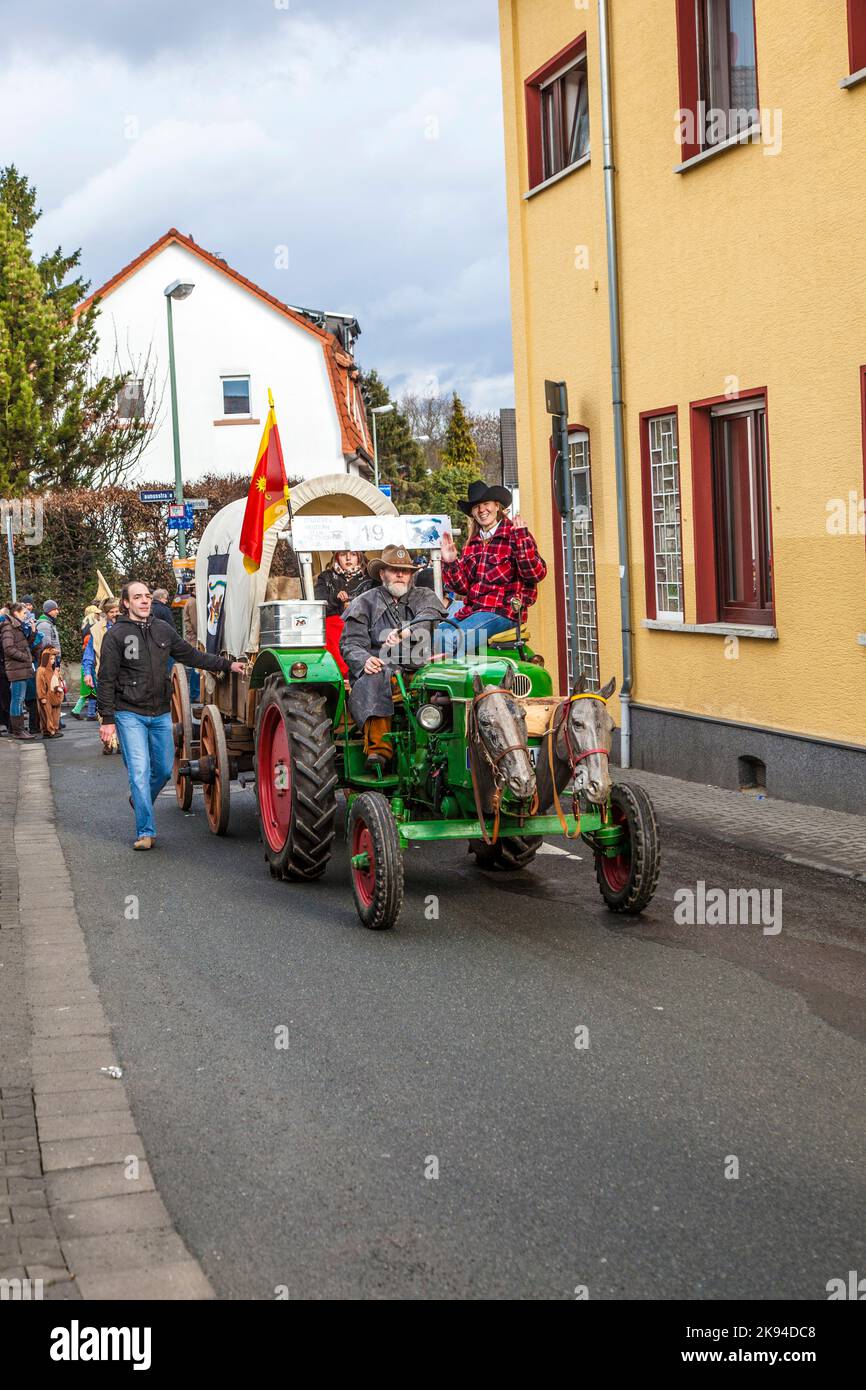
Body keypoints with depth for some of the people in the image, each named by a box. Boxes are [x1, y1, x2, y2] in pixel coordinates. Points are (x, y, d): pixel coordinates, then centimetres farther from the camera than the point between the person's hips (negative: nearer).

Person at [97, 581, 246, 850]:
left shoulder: (163, 630, 7)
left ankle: (140, 800, 42)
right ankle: (145, 832, -4)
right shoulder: (116, 636, -6)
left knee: (164, 770, 12)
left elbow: (192, 656, 17)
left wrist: (228, 664, 14)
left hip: (160, 714, 5)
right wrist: (107, 719, -10)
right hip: (130, 714, -5)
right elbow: (106, 681, -6)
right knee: (140, 771, -10)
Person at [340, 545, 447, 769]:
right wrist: (365, 660, -17)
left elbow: (429, 619, -5)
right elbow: (351, 644, 7)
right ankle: (379, 749, -43)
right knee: (375, 679, -36)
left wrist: (404, 632, -26)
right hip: (379, 667, -1)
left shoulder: (425, 597, 20)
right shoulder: (364, 603, 18)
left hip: (418, 669, 1)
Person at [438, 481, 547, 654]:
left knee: (450, 638, -25)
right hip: (471, 609, 7)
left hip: (502, 611, -7)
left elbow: (536, 574, -13)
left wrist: (523, 538, -20)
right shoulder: (472, 544, 18)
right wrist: (450, 562, 2)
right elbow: (463, 587, 17)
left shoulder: (514, 535, -1)